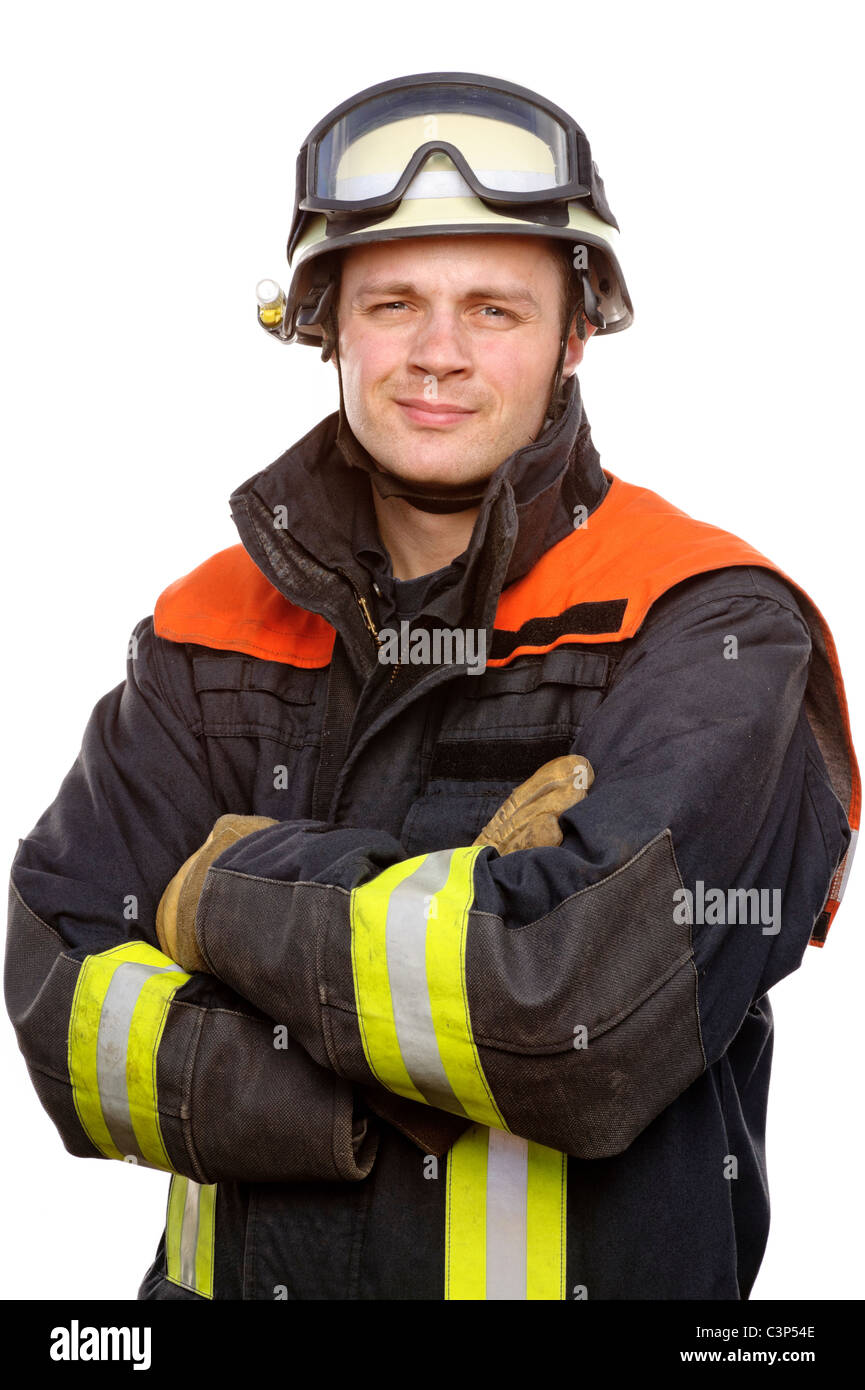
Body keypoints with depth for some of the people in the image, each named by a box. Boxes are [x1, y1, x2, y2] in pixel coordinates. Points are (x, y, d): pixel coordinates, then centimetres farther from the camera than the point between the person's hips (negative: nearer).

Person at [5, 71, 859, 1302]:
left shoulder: (715, 634, -12)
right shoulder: (215, 629, 1)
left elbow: (593, 1007, -25)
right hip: (233, 1274, 3)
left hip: (593, 1271, -3)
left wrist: (240, 894, -13)